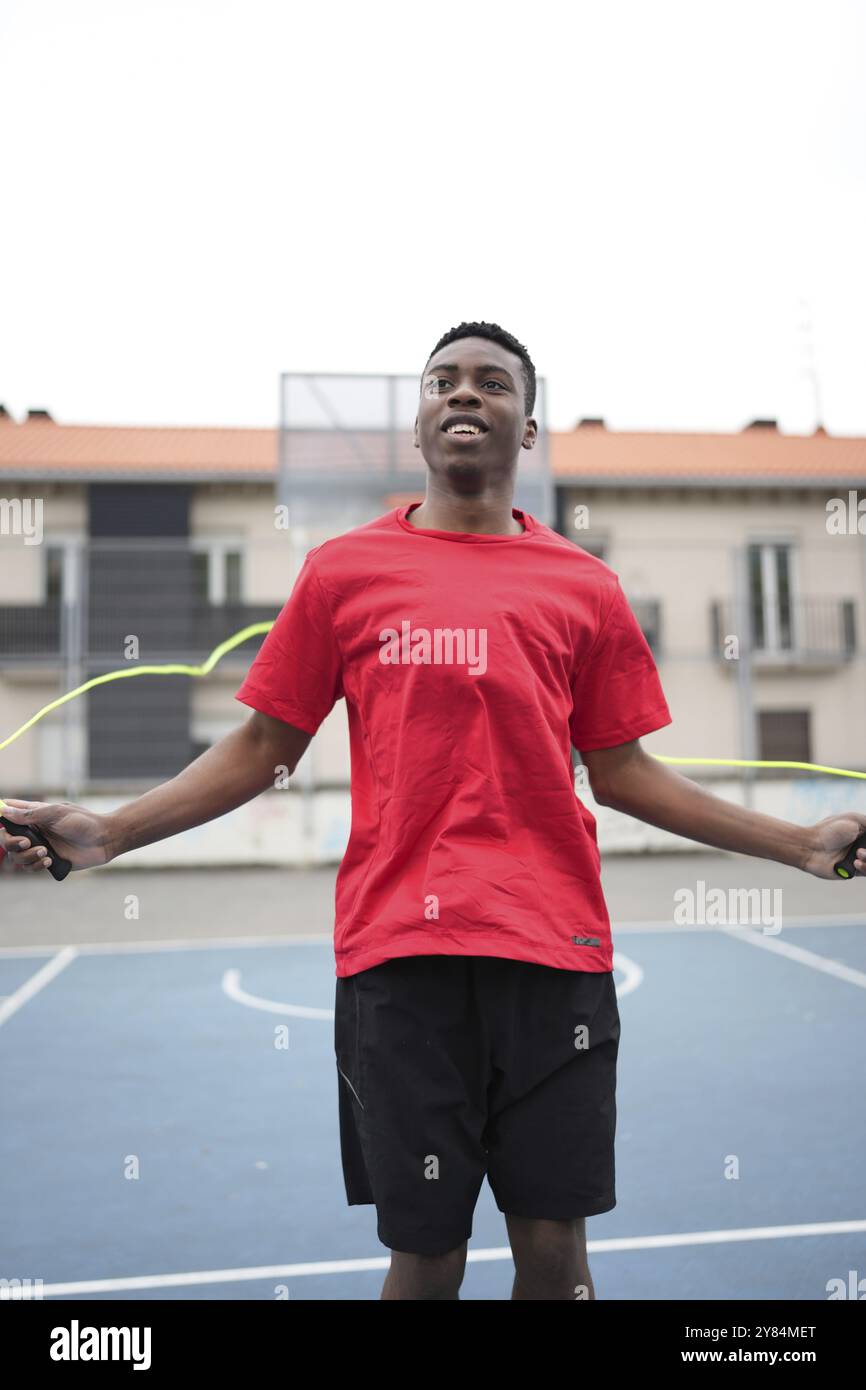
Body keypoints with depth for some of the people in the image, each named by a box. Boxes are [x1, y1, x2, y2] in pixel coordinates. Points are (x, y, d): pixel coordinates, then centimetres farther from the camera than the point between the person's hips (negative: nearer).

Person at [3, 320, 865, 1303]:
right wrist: (105, 834, -1)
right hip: (398, 952, -1)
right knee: (425, 1252, 7)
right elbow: (261, 749, 9)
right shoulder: (344, 572, 7)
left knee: (553, 1248, 8)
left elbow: (621, 772, 13)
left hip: (556, 953, 1)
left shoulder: (584, 587, 10)